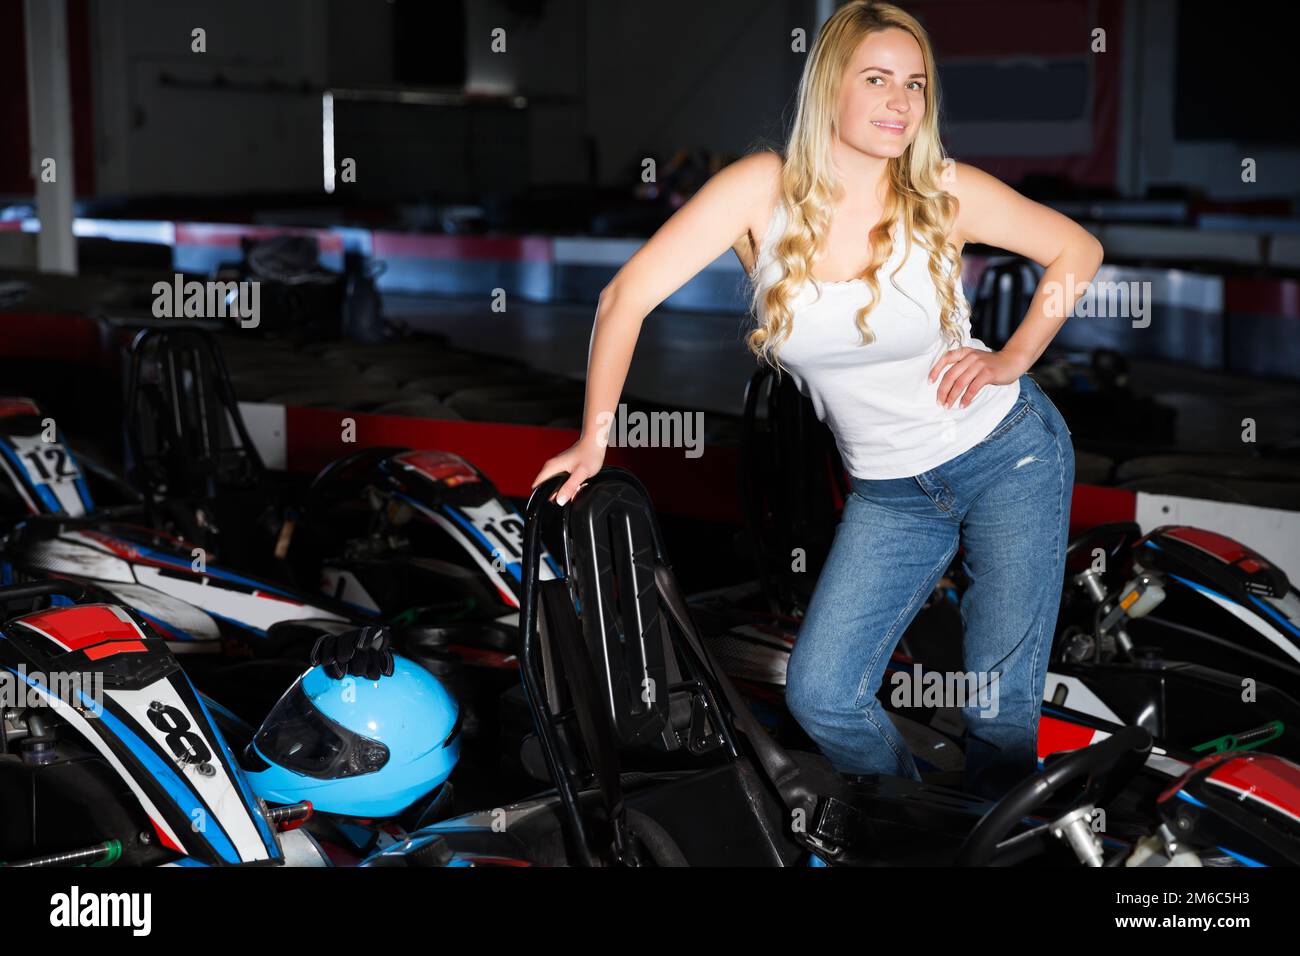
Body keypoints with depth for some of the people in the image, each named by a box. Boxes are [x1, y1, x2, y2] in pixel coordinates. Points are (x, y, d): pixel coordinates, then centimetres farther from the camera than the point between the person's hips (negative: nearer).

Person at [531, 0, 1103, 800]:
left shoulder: (946, 192, -11)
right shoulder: (764, 190, -12)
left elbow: (1079, 251, 4)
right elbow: (628, 295, -12)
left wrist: (1012, 360, -6)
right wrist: (593, 441, -12)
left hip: (1009, 454, -2)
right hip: (889, 490, 2)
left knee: (999, 707, -1)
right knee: (822, 696, -4)